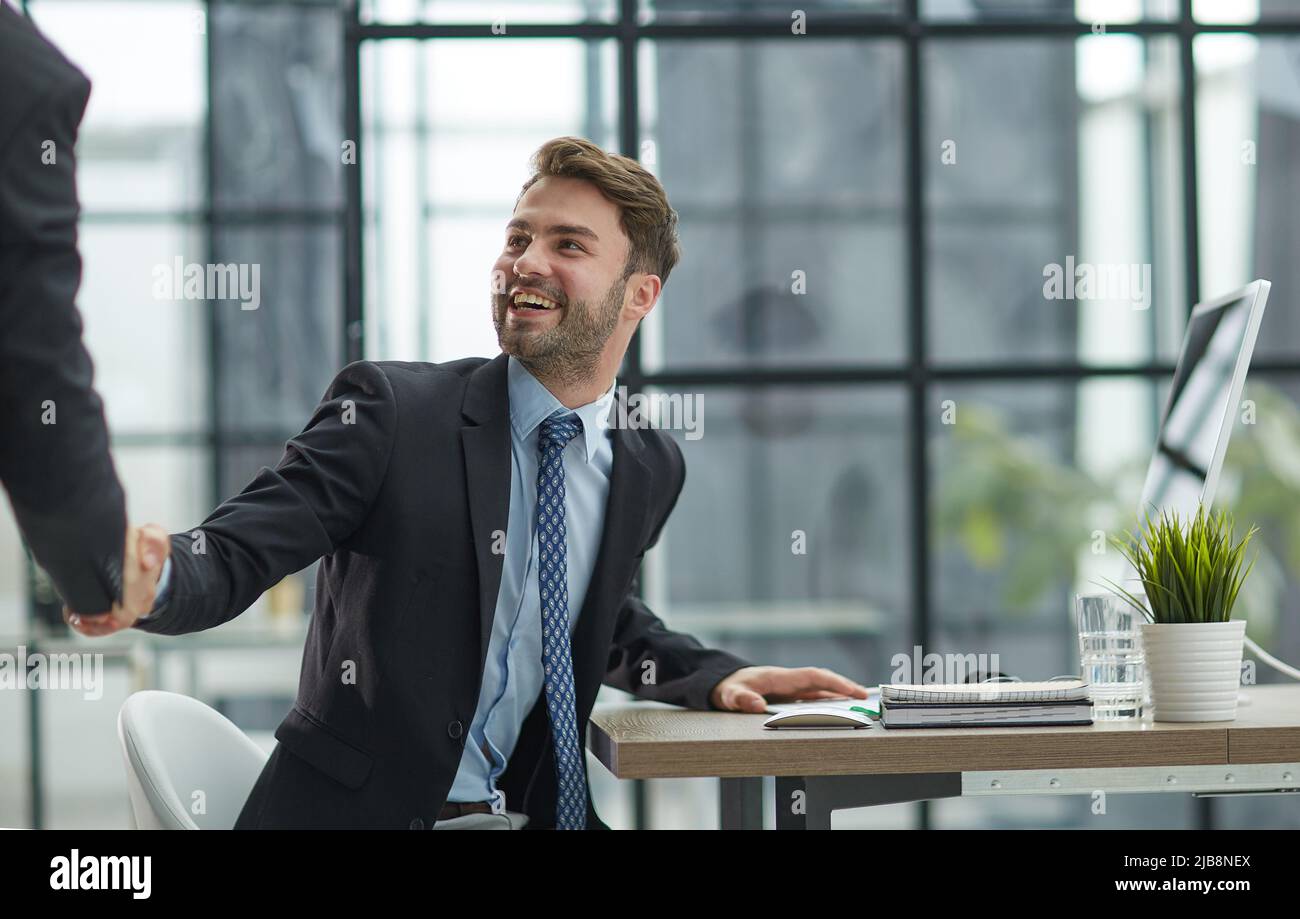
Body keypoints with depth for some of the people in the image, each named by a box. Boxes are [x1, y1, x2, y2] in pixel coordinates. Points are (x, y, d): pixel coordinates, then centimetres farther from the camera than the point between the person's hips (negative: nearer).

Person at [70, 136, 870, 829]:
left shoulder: (651, 470, 7)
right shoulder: (392, 409, -7)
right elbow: (235, 554, -15)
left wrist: (716, 676, 7)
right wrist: (143, 581, -37)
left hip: (534, 811, 5)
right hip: (359, 811, -5)